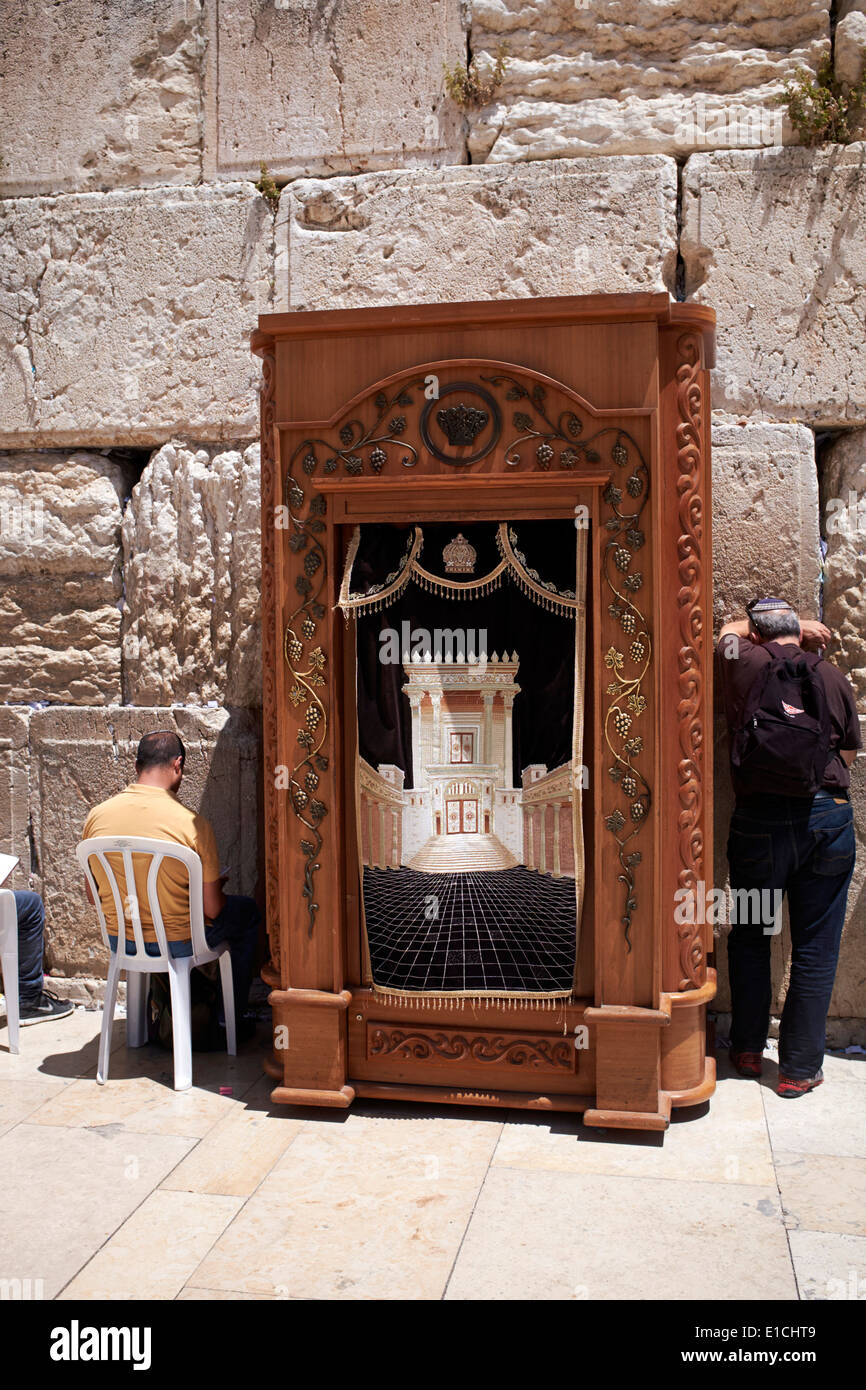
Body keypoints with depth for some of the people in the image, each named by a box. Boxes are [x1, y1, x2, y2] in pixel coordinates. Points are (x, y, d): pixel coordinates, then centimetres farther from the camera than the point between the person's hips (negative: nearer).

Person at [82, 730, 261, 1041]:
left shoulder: (97, 816, -8)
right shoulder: (192, 823, -21)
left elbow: (93, 896, 5)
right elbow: (212, 909, -14)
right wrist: (216, 887, 8)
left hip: (120, 941, 5)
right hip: (178, 944, -5)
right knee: (247, 912, 23)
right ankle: (231, 1019, 30)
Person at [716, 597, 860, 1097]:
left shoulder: (744, 662, 1)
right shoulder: (832, 676, 3)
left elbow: (731, 629, 24)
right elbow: (849, 751, 13)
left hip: (759, 818, 0)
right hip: (828, 816, 0)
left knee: (750, 937, 16)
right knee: (816, 947, 7)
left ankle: (748, 1050, 26)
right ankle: (800, 1068, 14)